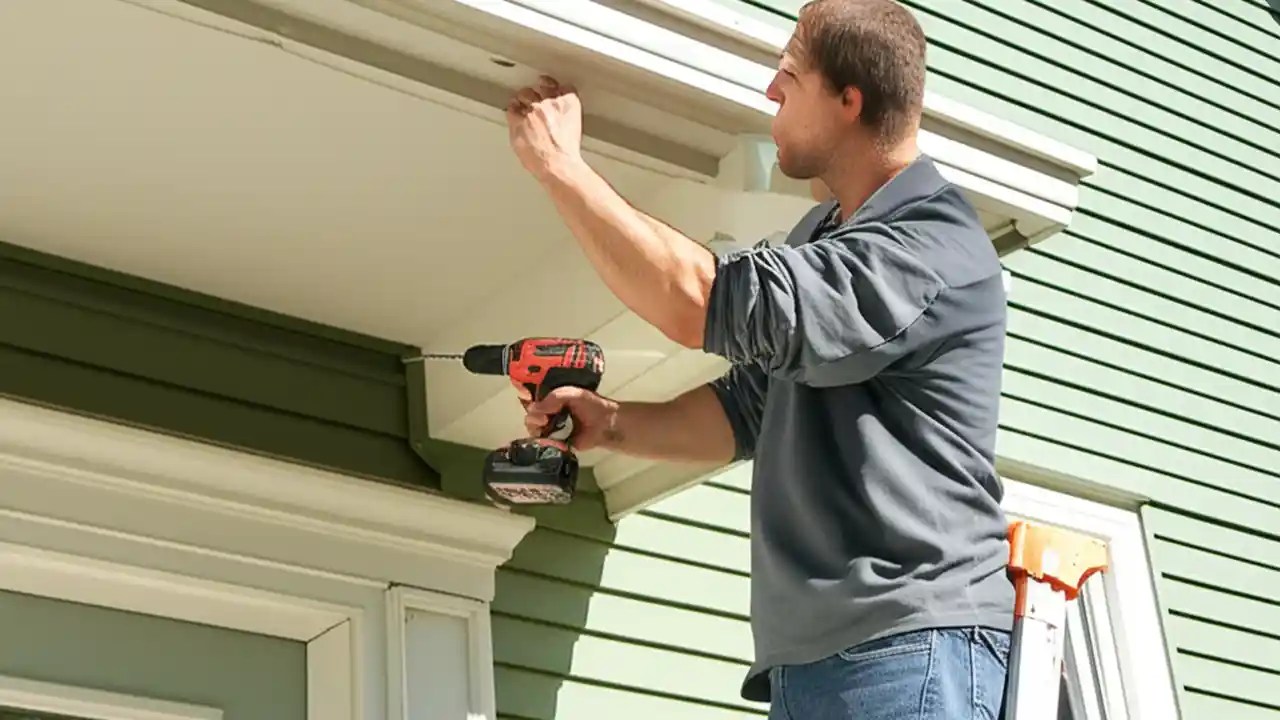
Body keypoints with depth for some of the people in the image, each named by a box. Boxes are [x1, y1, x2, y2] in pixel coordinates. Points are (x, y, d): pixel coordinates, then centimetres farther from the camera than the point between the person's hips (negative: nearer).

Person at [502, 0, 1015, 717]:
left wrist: (560, 164, -10)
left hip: (907, 647, -8)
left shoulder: (936, 248, -13)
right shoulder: (822, 239, 18)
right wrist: (609, 422, 4)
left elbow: (702, 304, -19)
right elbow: (745, 410, 22)